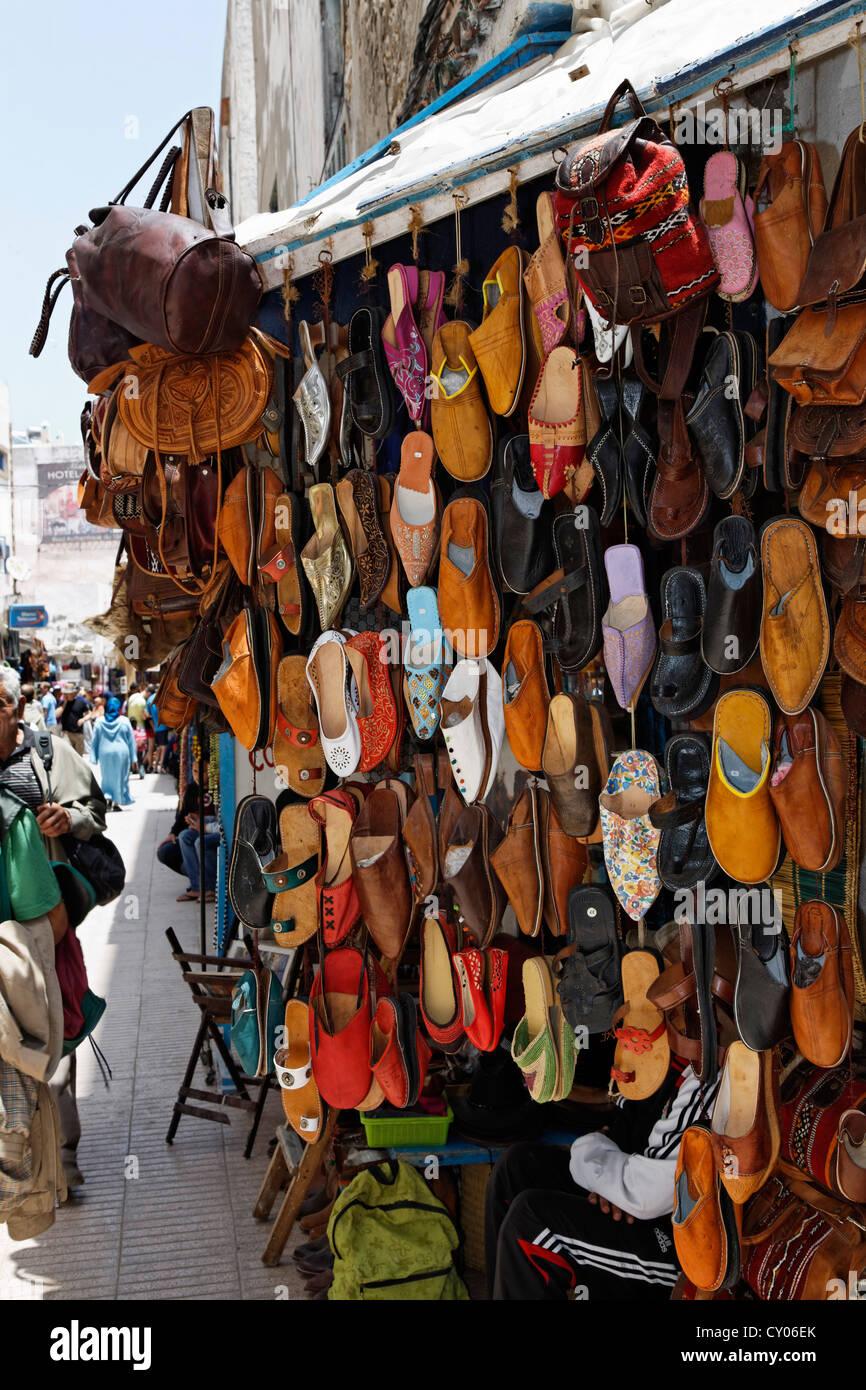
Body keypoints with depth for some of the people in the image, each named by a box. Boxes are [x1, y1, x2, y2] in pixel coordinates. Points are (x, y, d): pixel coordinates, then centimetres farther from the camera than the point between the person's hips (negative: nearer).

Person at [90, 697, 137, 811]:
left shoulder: (99, 722, -2)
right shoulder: (125, 721, -4)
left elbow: (94, 741, 1)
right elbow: (131, 741, -1)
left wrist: (93, 758, 7)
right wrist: (133, 759, 5)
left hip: (105, 753, 1)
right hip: (121, 753, -1)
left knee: (107, 777, 16)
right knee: (120, 777, 9)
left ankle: (108, 796, -5)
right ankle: (116, 803, 9)